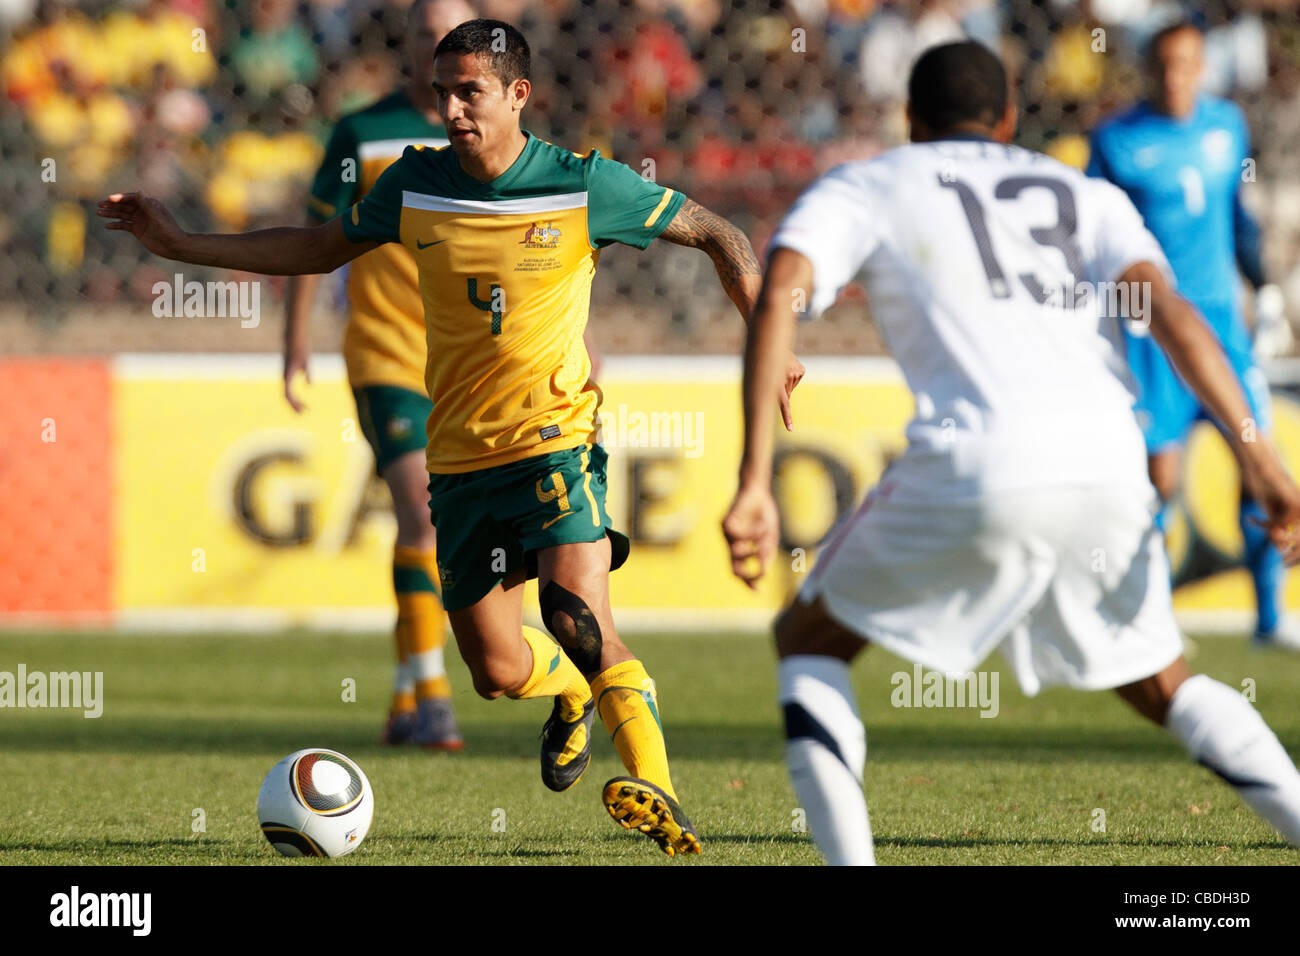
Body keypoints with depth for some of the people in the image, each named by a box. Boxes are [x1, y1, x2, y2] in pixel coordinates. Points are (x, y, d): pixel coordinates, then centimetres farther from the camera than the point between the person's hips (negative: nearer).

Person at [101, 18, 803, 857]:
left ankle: (659, 795, -20)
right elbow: (320, 249, 16)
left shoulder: (584, 184, -8)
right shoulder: (416, 185, 0)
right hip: (460, 457, 4)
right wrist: (181, 245, 11)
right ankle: (572, 693, 37)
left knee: (576, 616, -26)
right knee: (500, 672, 2)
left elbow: (717, 235, 3)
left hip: (556, 440, -4)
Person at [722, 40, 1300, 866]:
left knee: (811, 641, 18)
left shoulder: (861, 188, 20)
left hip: (976, 468, -3)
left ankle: (849, 860, -1)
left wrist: (755, 484, -6)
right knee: (1160, 684, 27)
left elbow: (780, 295, 0)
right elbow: (1168, 309, 8)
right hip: (1109, 470, 3)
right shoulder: (1087, 196, 27)